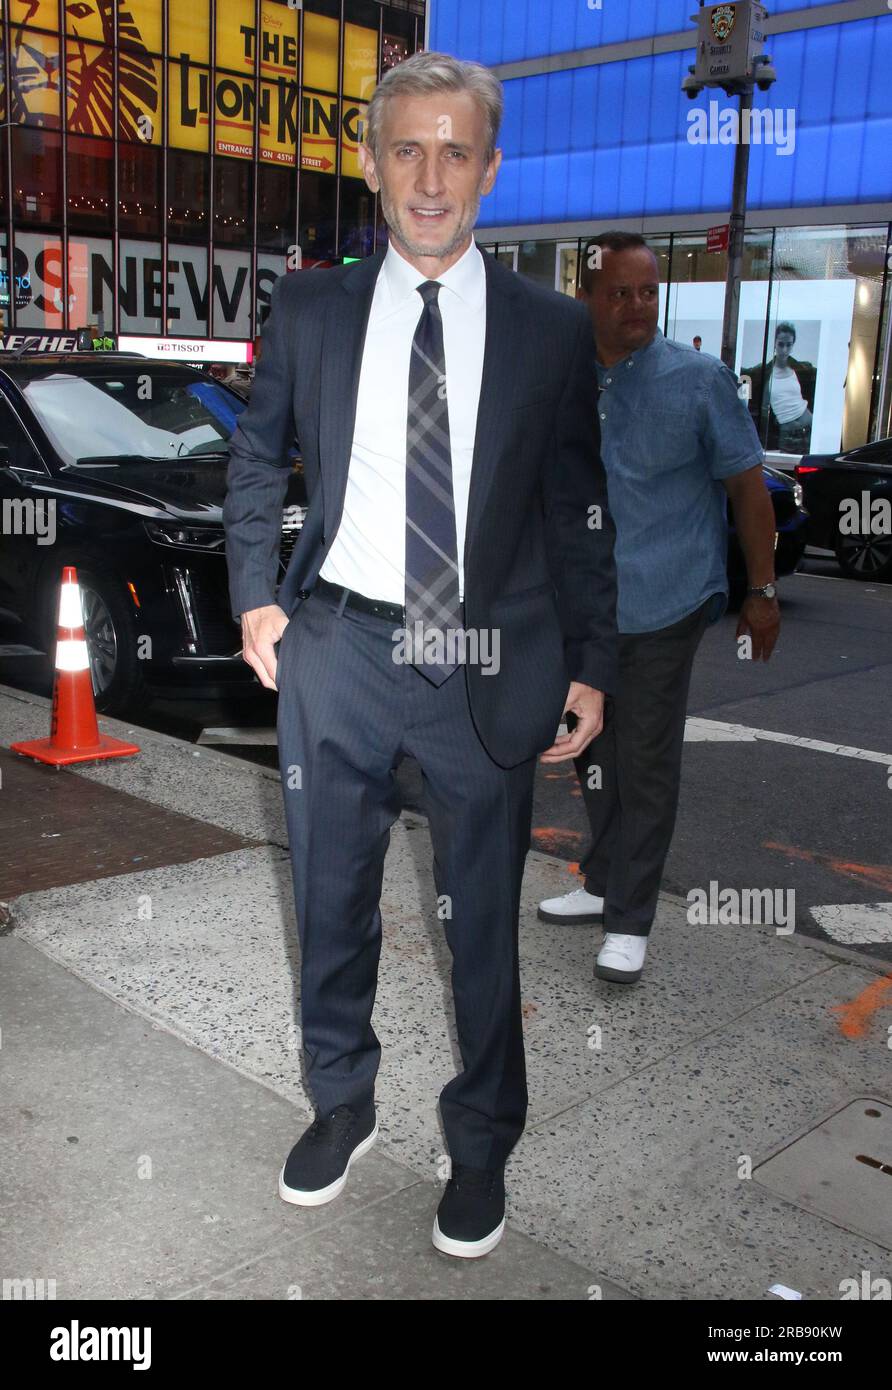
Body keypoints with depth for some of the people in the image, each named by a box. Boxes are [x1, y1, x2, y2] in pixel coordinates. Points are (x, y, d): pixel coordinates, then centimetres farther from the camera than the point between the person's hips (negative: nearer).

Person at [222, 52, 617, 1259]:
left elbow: (581, 508, 3)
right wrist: (256, 594, 6)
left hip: (489, 668, -1)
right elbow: (258, 457, 15)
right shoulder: (310, 310, 3)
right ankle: (342, 1102, 40)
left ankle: (481, 1145, 32)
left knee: (483, 919, 10)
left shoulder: (552, 329, 0)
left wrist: (591, 665, 0)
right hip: (339, 650, 2)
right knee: (332, 901, 15)